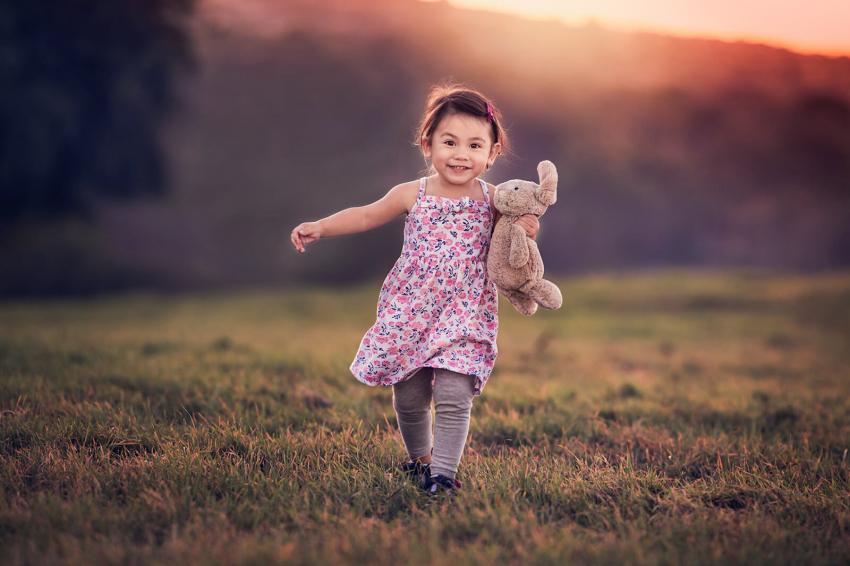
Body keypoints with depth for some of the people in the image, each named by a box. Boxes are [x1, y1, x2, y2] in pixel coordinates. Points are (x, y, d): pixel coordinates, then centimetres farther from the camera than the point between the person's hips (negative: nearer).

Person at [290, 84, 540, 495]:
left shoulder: (494, 201, -6)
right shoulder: (411, 195, -4)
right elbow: (365, 216, 9)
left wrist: (525, 233, -17)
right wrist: (319, 227, 1)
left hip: (464, 318, -1)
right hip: (409, 314, 2)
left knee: (454, 398, -14)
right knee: (409, 399, 12)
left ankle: (443, 472, -2)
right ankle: (420, 458, 36)